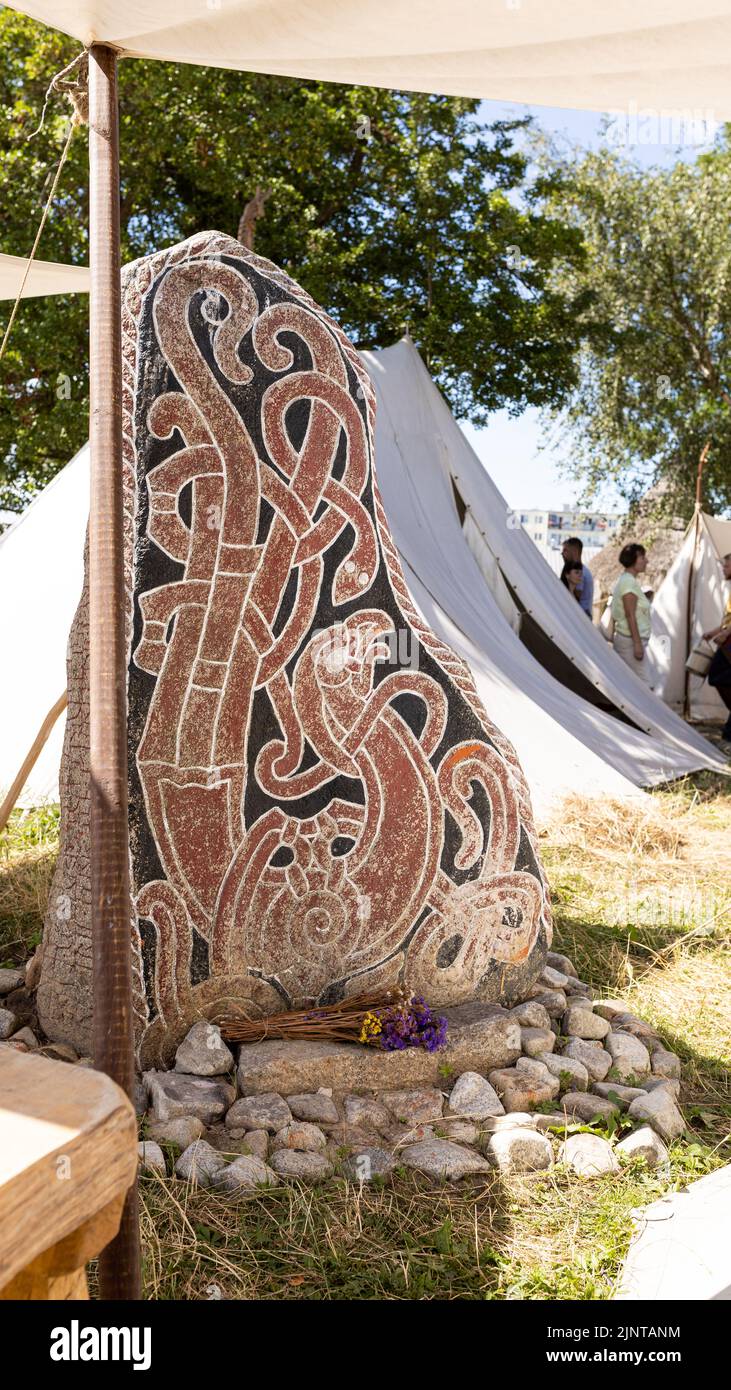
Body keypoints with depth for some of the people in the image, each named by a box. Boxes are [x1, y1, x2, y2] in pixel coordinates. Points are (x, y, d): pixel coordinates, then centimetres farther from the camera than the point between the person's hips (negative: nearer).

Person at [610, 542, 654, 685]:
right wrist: (637, 643, -21)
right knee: (645, 683, -9)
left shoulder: (625, 580, 15)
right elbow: (630, 615, -19)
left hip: (623, 639, 10)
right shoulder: (629, 582, -14)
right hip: (631, 640, -10)